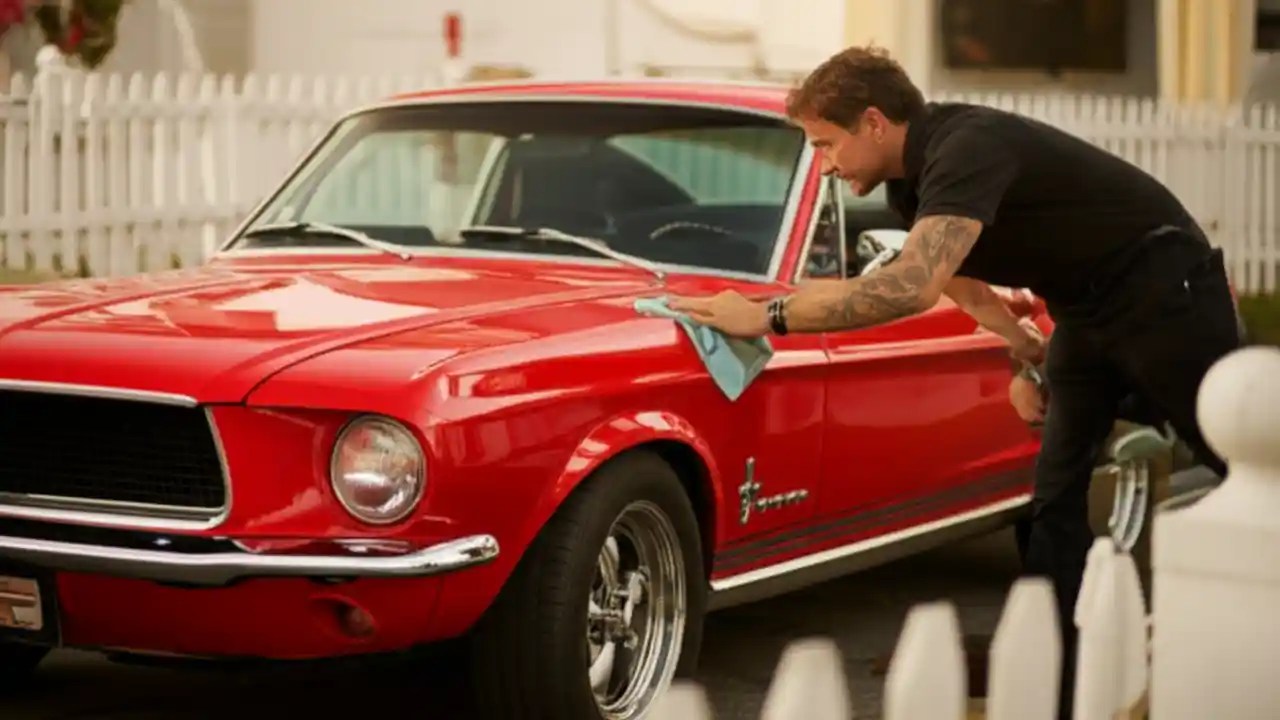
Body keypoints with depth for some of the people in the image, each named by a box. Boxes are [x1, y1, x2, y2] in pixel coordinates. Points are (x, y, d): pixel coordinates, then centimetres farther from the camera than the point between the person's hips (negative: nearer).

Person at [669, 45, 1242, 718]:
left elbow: (912, 286, -44)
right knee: (1056, 499, 1)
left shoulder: (969, 148, -31)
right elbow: (952, 277, 20)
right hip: (1088, 309, 9)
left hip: (1166, 287, -9)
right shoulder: (912, 177, 0)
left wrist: (767, 316, -40)